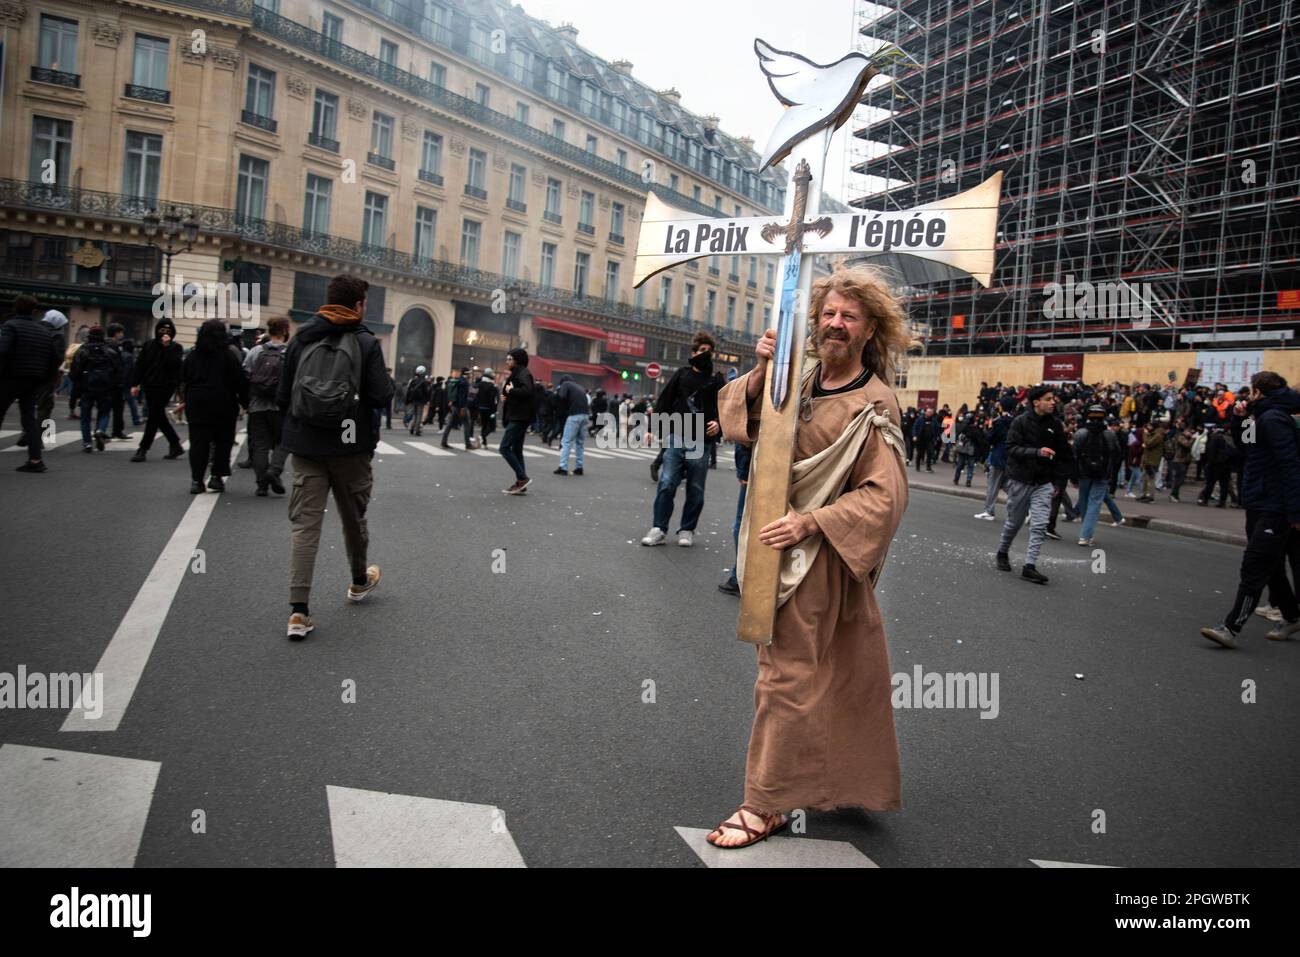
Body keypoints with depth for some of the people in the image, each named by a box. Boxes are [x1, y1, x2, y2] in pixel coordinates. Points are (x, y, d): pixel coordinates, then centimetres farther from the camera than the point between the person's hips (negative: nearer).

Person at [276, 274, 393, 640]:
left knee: (304, 523, 1)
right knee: (353, 517, 17)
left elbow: (282, 396, 4)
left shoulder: (301, 338, 3)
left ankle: (299, 610, -4)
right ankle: (359, 581, 38)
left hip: (306, 446, 2)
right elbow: (382, 396, -12)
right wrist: (388, 382, 9)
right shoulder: (366, 342, -7)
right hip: (351, 446, -2)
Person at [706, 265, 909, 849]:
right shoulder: (805, 381, 6)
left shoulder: (873, 403, -13)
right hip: (779, 543, 7)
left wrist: (810, 522, -25)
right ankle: (842, 782, 39)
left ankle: (766, 805, 15)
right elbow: (740, 418, 6)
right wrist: (761, 372, -11)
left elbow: (884, 494, -17)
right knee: (825, 671, 19)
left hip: (818, 554, -7)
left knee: (788, 674, 0)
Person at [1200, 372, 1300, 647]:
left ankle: (1230, 628, -13)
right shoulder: (1265, 418, 15)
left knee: (1253, 570, -11)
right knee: (1271, 568, 20)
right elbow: (1244, 449, 23)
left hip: (1274, 510, -11)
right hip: (1260, 506, 11)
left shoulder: (1273, 419, -16)